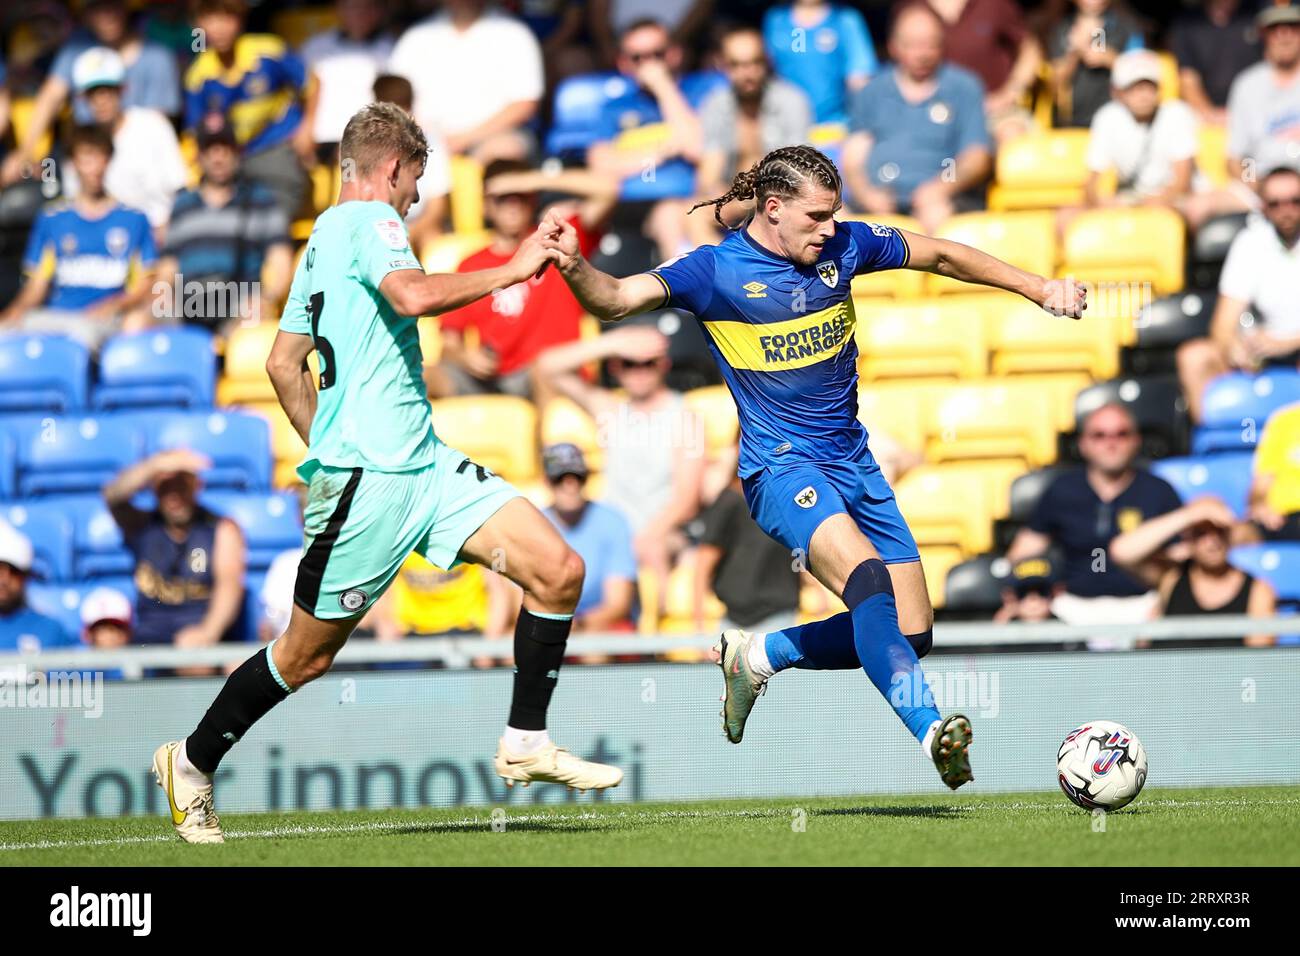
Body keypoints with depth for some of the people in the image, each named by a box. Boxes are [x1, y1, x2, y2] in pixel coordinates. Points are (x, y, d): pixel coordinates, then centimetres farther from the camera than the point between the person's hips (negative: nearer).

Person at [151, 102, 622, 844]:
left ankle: (527, 744, 3)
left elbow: (284, 363, 25)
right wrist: (513, 269, -18)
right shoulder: (369, 219, -7)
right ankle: (192, 763, 20)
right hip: (367, 478, -9)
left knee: (558, 570, -5)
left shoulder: (326, 238, 21)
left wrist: (328, 448, 26)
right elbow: (414, 294, -28)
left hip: (421, 463, 9)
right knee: (307, 654, 1)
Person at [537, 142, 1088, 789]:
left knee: (910, 632, 2)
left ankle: (759, 655, 22)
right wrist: (575, 267, -42)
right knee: (866, 574, -32)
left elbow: (941, 256, 14)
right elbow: (616, 301, -20)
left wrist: (1040, 289, 11)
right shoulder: (717, 270, -11)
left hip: (854, 463, 6)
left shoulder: (844, 246, 2)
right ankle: (930, 731, -40)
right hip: (782, 465, -6)